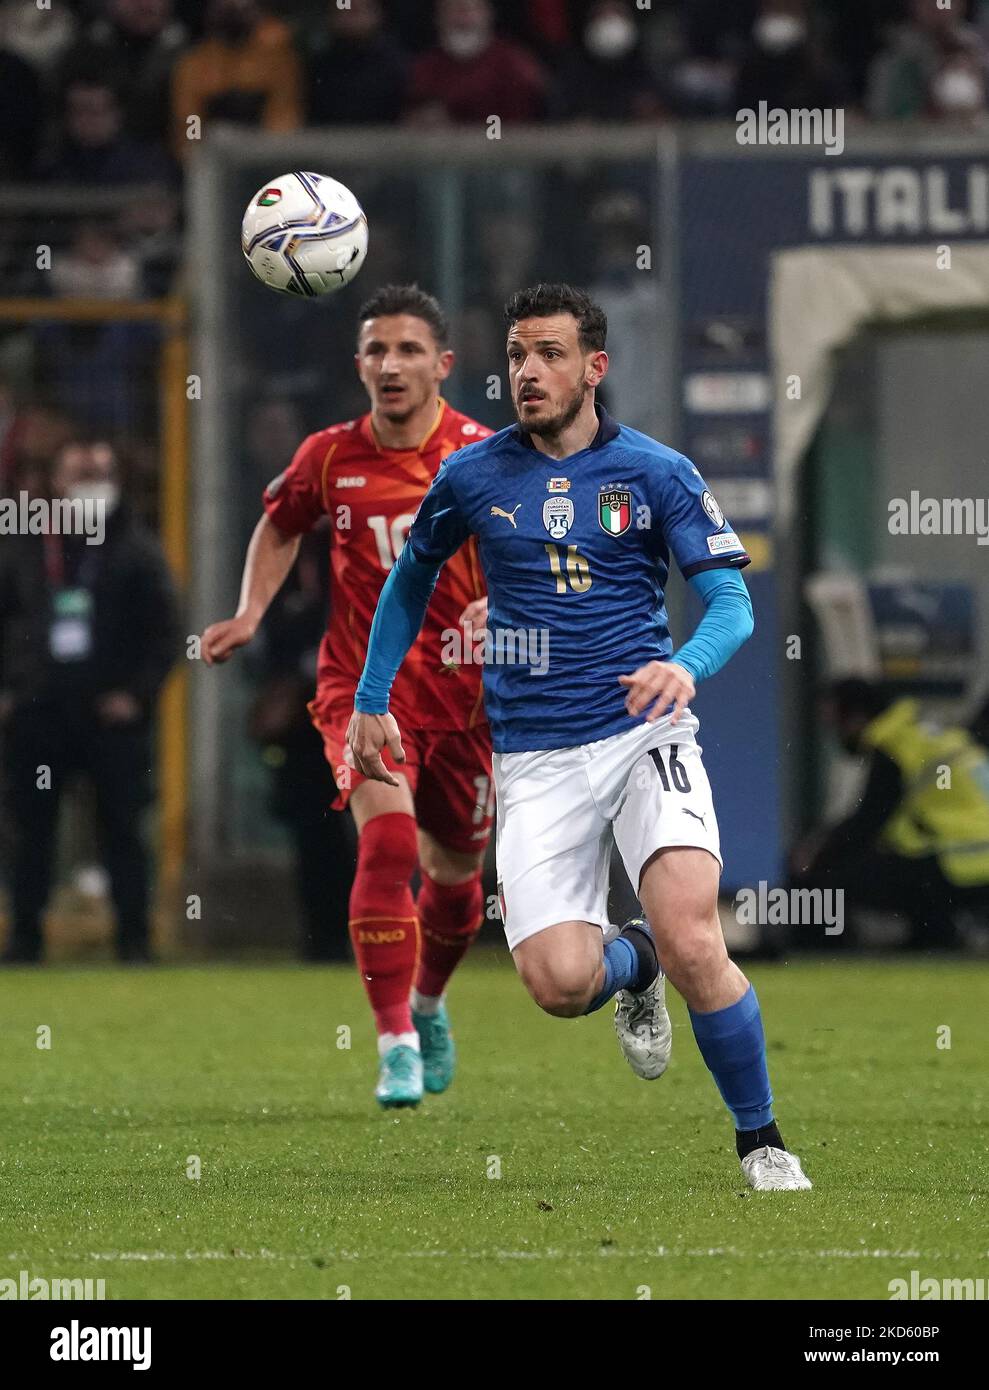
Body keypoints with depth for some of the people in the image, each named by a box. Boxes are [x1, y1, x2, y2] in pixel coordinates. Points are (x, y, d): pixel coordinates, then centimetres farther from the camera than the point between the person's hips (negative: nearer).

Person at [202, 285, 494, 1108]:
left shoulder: (483, 454, -8)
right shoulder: (330, 457, -2)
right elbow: (281, 523, 18)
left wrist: (503, 605, -25)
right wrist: (251, 613, 5)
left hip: (463, 688, 1)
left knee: (452, 869, 13)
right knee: (387, 840, -23)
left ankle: (427, 1005, 44)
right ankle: (396, 1044, -20)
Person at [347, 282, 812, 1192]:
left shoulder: (657, 472, 1)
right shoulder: (473, 477, 7)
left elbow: (733, 602, -1)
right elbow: (412, 578, 25)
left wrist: (687, 665, -22)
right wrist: (371, 700, 22)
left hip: (644, 733, -2)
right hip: (535, 759, 2)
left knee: (693, 946, -23)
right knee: (559, 981, -16)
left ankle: (762, 1142, -2)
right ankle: (632, 965, 23)